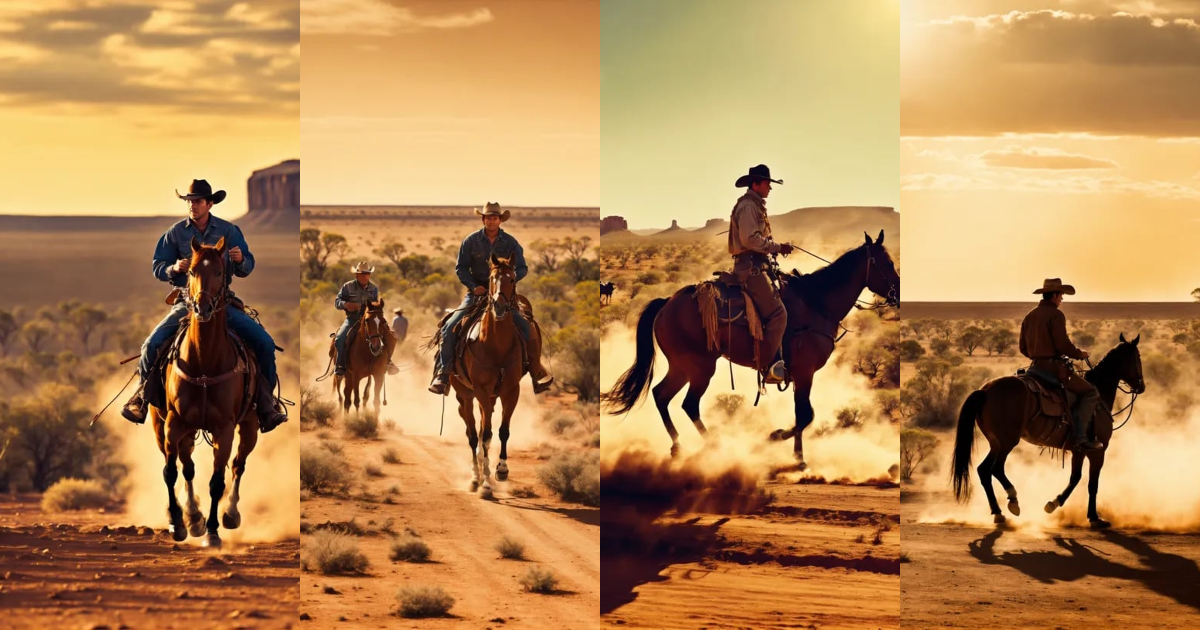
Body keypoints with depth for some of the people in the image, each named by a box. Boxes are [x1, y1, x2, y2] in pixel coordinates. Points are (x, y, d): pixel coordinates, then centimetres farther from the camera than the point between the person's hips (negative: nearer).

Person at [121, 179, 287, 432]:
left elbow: (246, 269, 3)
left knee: (264, 343, -16)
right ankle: (142, 397, 5)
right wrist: (174, 268, -18)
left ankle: (266, 404, -1)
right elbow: (158, 268, 4)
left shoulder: (228, 231, 2)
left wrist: (240, 260, -21)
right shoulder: (175, 233, 2)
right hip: (187, 301, 0)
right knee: (152, 345, -20)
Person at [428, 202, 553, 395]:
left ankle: (537, 373, -5)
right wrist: (473, 286, -13)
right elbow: (461, 268, 2)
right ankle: (442, 373, -9)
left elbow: (522, 268, 2)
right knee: (450, 327, -17)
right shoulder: (471, 241, 0)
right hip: (477, 293, 0)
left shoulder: (510, 242, 1)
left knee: (526, 328, -17)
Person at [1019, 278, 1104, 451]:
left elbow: (1023, 348, 16)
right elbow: (1063, 345, -18)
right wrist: (1080, 354, -2)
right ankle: (1079, 438, -17)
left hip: (1035, 366, 9)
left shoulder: (1029, 316, 13)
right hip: (1054, 366, -9)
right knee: (1090, 393, -4)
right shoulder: (1055, 315, -11)